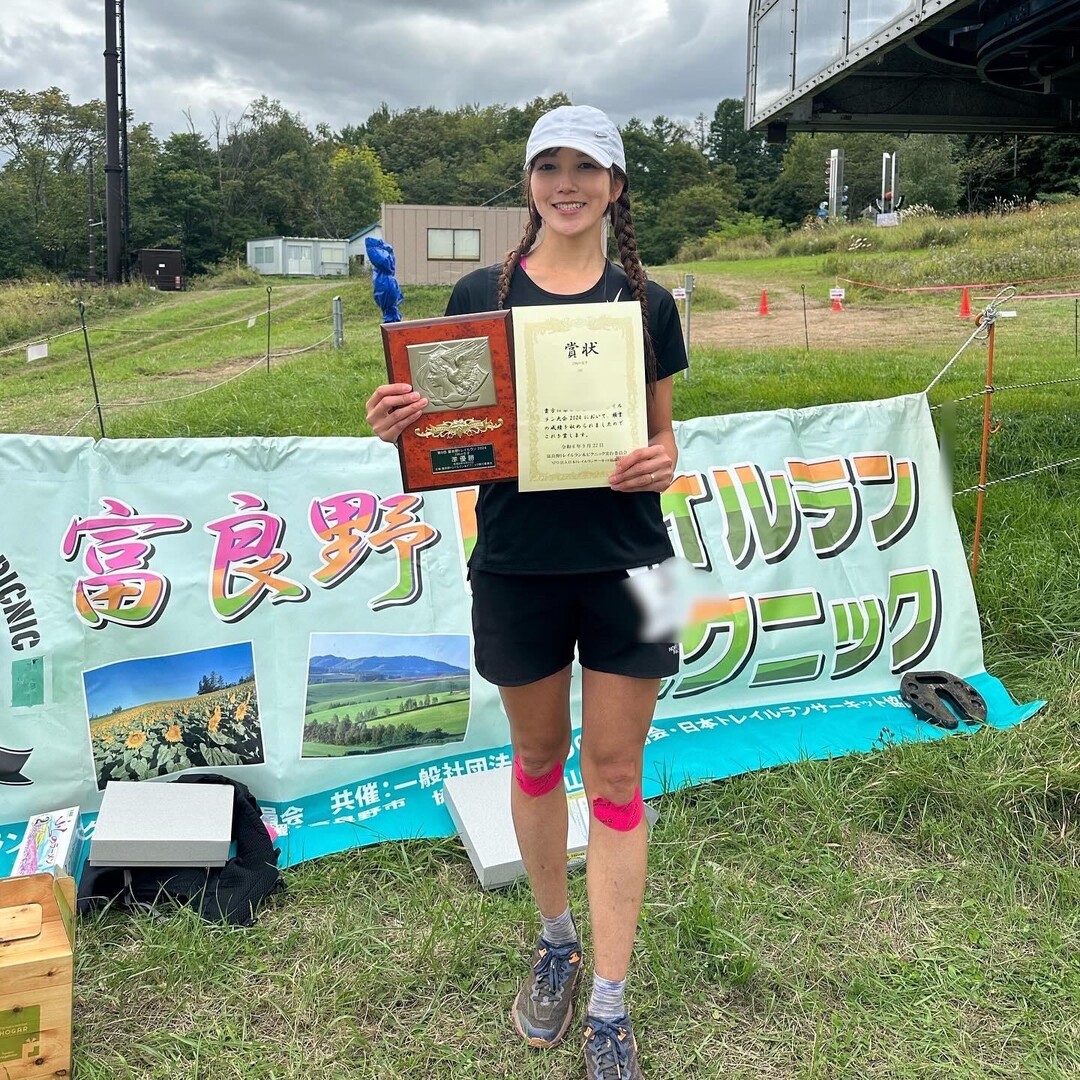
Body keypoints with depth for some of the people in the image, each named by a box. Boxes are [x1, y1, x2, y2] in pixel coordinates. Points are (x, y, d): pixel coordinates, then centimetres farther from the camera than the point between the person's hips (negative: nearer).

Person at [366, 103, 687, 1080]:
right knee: (537, 758, 14)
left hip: (626, 561, 0)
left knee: (615, 775, 5)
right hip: (517, 564, 0)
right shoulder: (480, 294, 1)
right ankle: (556, 944, 39)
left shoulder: (646, 301, 3)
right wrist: (399, 425, -18)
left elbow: (662, 431, 10)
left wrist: (663, 462, -13)